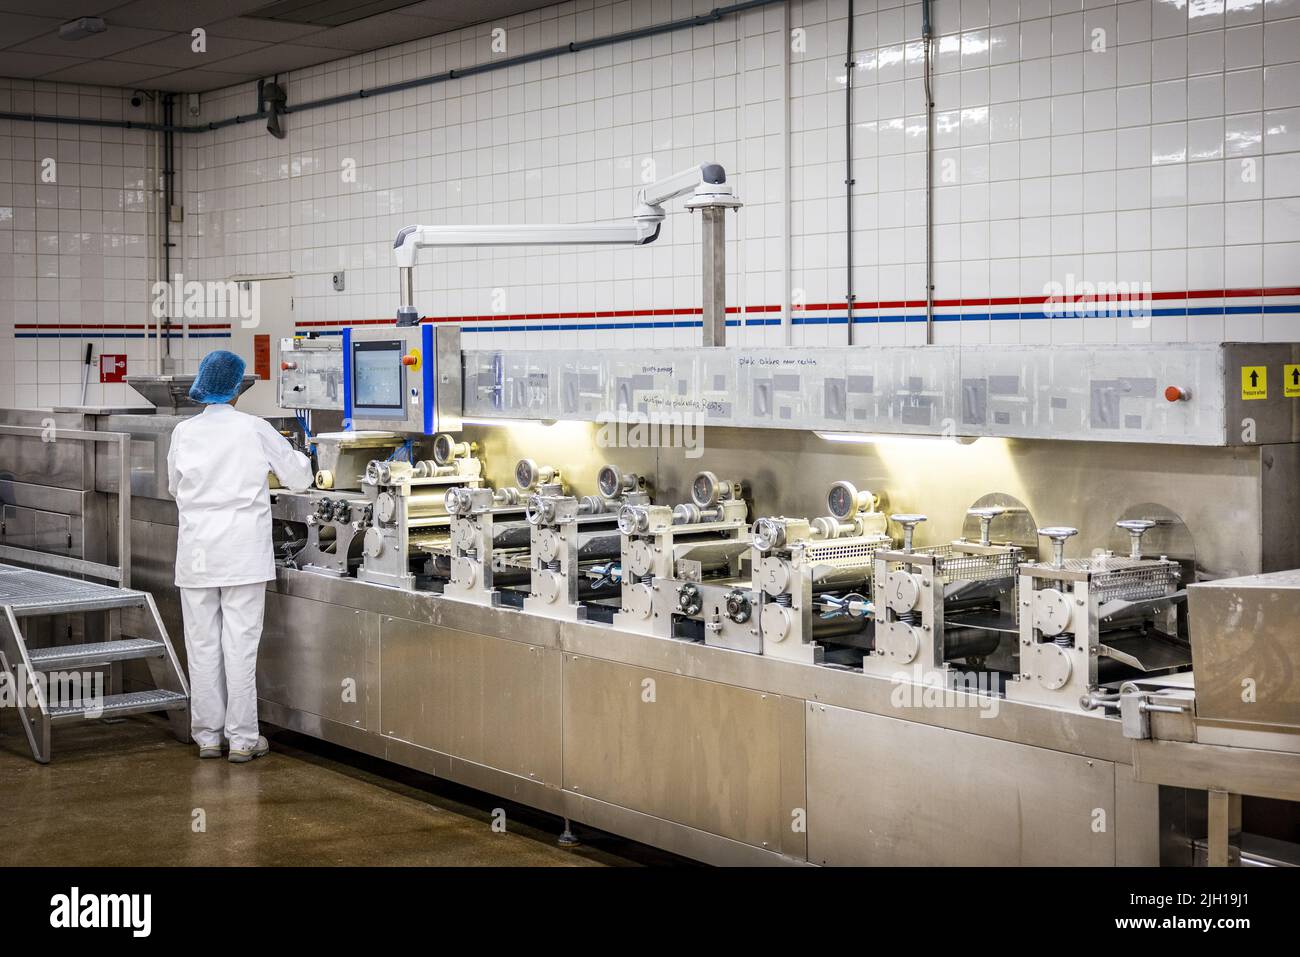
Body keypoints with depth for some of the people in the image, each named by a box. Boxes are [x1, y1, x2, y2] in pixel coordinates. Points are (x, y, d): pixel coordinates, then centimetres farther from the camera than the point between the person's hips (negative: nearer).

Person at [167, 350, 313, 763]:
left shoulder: (184, 432, 0)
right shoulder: (255, 430, -6)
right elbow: (299, 478, 3)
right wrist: (299, 457, 24)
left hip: (196, 553, 2)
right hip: (244, 552, -2)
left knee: (202, 645, 8)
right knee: (240, 644, 1)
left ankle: (207, 736, 14)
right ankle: (242, 738, 5)